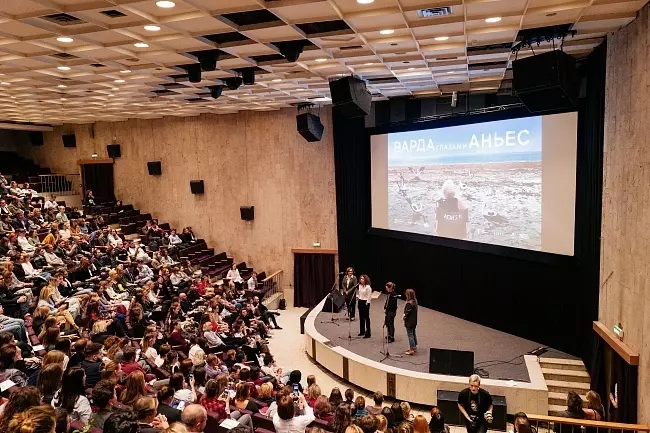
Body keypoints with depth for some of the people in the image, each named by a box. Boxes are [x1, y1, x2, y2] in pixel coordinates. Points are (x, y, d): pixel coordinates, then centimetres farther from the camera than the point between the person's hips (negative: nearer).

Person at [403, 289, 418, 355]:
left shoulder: (409, 303, -26)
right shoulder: (415, 301, 3)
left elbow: (407, 312, -22)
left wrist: (404, 316, -2)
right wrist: (405, 315, 2)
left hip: (409, 322, -9)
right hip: (414, 321, 9)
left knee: (410, 335, 0)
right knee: (413, 334, 21)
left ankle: (411, 350, 7)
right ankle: (414, 347, 33)